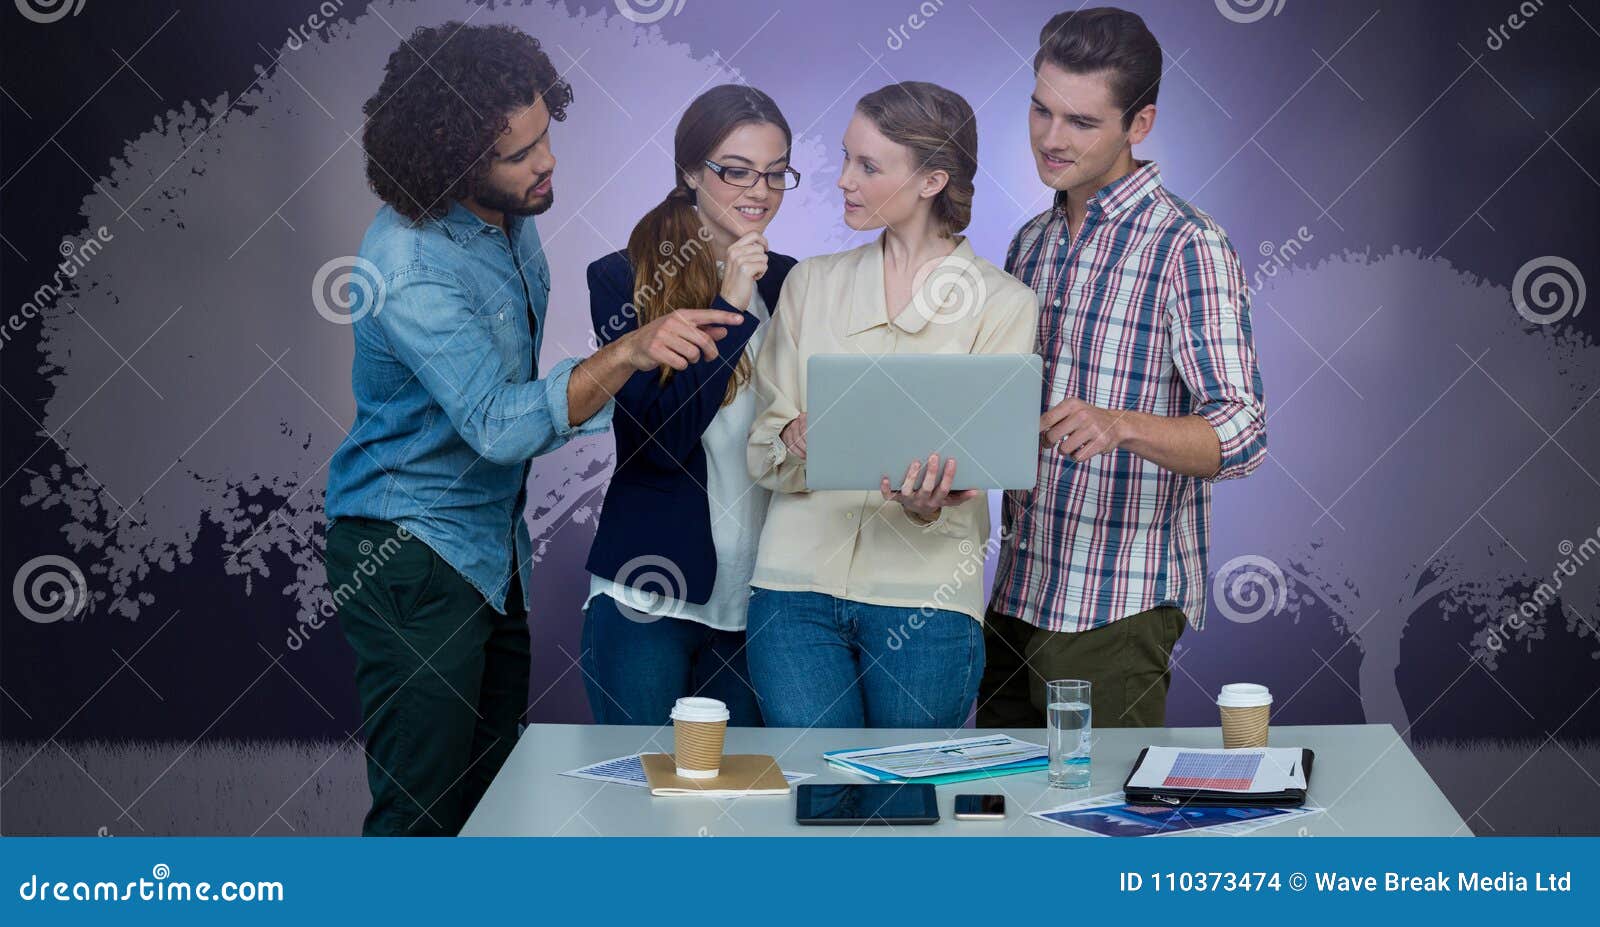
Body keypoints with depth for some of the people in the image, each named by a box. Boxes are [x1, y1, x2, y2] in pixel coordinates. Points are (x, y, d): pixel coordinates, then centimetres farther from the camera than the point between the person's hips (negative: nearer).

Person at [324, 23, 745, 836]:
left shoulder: (512, 217, 2)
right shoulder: (409, 264, -25)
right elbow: (498, 426, -33)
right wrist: (628, 352, -42)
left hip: (492, 553, 9)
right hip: (411, 555, -9)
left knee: (493, 792, 14)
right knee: (422, 814, -5)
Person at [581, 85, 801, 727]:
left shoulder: (786, 282, 9)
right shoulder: (623, 280, -5)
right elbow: (658, 436, -14)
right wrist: (730, 309, -19)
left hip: (756, 598, 4)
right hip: (647, 597, -4)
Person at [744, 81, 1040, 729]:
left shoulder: (1002, 304, 3)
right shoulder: (812, 283, 13)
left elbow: (973, 462, -4)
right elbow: (763, 447, 9)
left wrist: (923, 503, -25)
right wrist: (795, 441, -13)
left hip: (924, 595, -2)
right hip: (797, 583, 2)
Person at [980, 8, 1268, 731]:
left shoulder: (1187, 247, -11)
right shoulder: (1032, 242, 13)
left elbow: (1240, 434, -20)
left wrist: (1118, 426, -36)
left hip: (1116, 609, -7)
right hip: (1017, 590, 7)